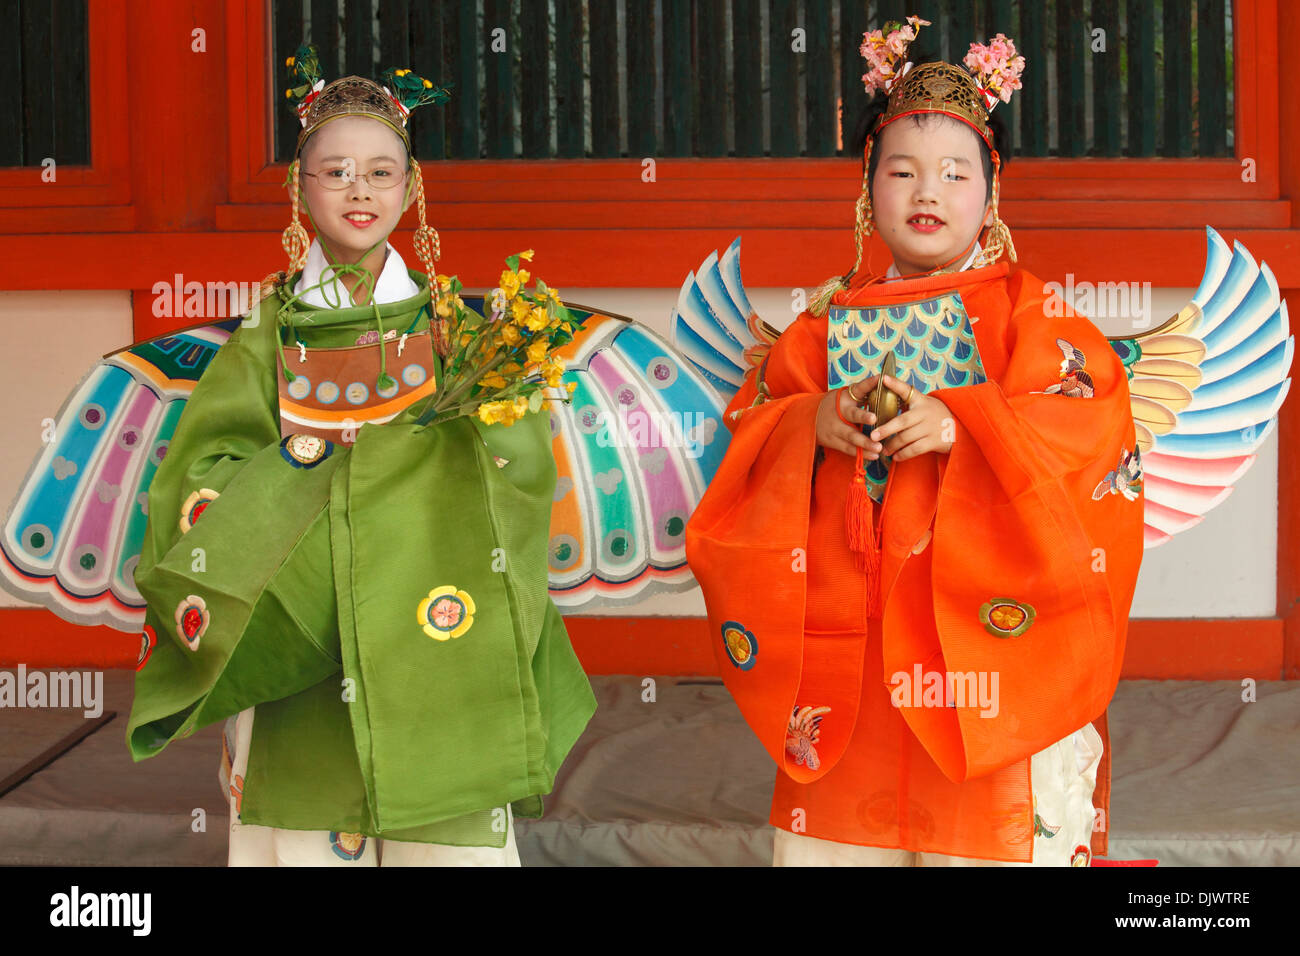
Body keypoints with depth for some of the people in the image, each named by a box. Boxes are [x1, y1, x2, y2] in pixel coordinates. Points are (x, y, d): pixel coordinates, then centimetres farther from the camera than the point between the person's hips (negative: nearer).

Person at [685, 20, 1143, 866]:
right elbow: (752, 427, 12)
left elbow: (1091, 425, -9)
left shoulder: (1030, 316, 4)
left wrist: (960, 425, -21)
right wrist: (811, 425, -10)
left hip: (983, 635, -3)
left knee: (985, 828, -3)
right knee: (845, 819, 5)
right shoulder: (829, 322, 15)